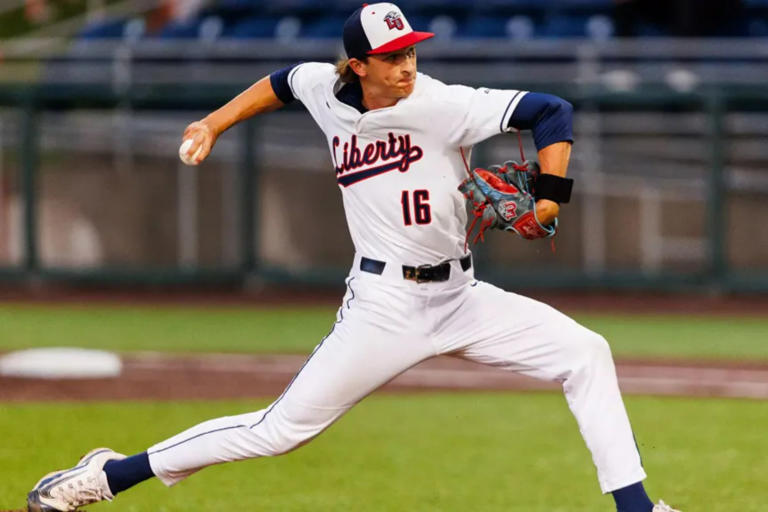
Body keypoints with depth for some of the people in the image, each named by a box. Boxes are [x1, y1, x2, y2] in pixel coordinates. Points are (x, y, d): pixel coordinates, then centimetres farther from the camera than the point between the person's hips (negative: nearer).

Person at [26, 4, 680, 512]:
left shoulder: (441, 105, -14)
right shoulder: (327, 91, -3)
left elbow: (551, 111, -16)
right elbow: (287, 80, 22)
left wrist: (550, 198, -23)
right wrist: (216, 122, 20)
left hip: (461, 297, 1)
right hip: (384, 305, -1)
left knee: (586, 354, -9)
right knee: (281, 429, -4)